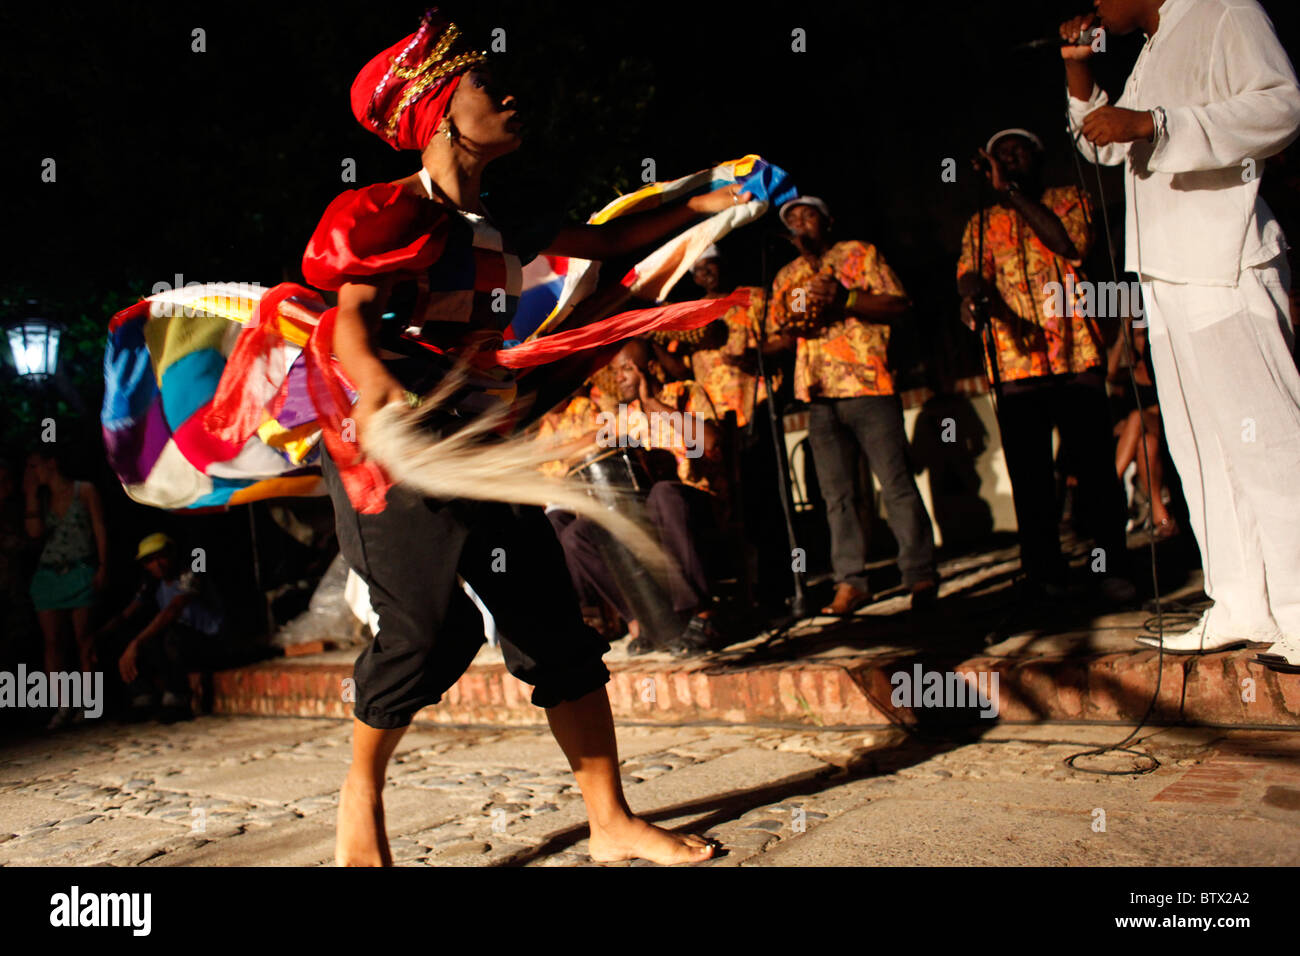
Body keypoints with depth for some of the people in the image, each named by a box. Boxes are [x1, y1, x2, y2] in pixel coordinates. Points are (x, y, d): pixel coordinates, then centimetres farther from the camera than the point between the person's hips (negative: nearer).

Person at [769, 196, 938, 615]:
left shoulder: (859, 254, 8)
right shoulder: (786, 277, 21)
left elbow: (898, 304, -1)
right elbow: (781, 337, 24)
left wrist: (845, 300, -14)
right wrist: (789, 325, 0)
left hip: (868, 385, -5)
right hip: (819, 395, 5)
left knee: (897, 483, -6)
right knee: (837, 494, 4)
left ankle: (920, 574, 0)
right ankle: (850, 582, 7)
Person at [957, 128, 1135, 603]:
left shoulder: (1069, 198, 15)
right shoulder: (982, 223, 20)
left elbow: (1071, 242, -6)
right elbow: (969, 273, 4)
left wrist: (1011, 193, -1)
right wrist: (974, 296, -21)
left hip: (1077, 354, -1)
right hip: (1015, 362, 2)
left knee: (1095, 465, -4)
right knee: (1029, 474, -1)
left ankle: (1113, 568, 6)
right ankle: (1045, 573, 9)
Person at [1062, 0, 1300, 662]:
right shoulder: (1152, 54, 26)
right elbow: (1105, 146, 34)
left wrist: (1149, 124, -22)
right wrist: (1077, 67, 20)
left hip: (1224, 269, -9)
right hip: (1166, 275, 9)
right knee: (1199, 442, 6)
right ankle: (1243, 605, 10)